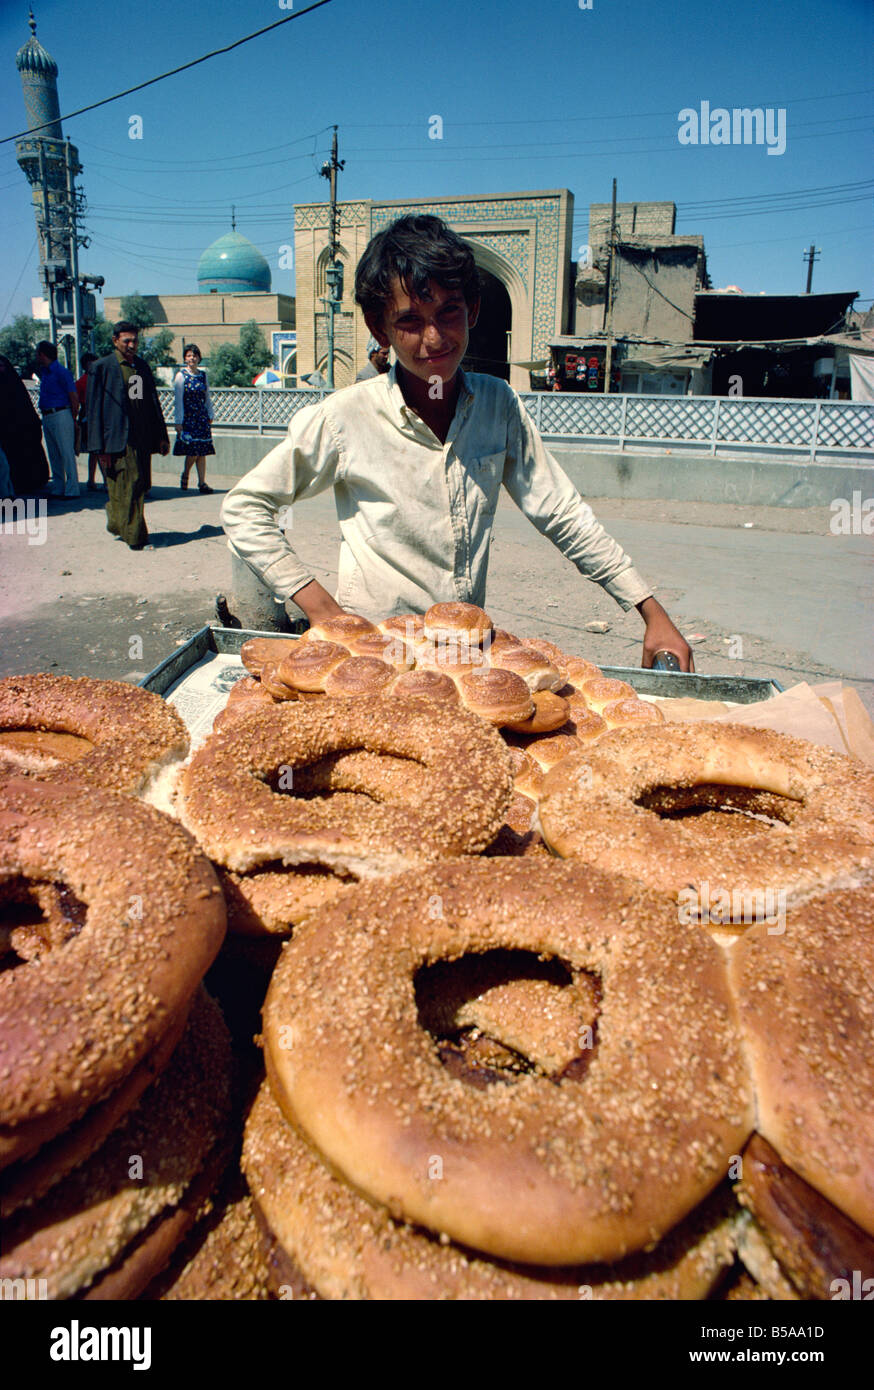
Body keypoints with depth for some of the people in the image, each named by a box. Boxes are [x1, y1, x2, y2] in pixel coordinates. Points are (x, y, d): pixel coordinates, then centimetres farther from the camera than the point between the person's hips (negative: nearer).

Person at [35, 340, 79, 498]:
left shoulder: (61, 372, -10)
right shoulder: (44, 371, 17)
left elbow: (74, 397, -12)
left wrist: (73, 418, -8)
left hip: (61, 415, -9)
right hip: (47, 417, 9)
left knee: (67, 453, -8)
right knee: (54, 455, 11)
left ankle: (72, 489, -6)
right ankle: (57, 488, 17)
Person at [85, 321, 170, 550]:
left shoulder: (143, 366, 16)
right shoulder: (102, 367, -2)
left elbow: (153, 403, 21)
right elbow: (94, 408, -4)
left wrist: (161, 436, 15)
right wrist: (100, 447, -10)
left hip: (142, 438, 6)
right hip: (118, 439, -6)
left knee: (140, 485, 8)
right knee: (128, 485, -9)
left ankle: (117, 524, 28)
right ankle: (135, 537, -4)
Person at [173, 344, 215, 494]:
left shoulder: (203, 375, 11)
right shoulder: (181, 376, -3)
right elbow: (179, 400, -6)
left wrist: (210, 415, 11)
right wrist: (178, 422, -9)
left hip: (202, 417, 5)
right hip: (187, 418, -4)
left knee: (202, 451, 1)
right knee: (193, 451, -9)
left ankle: (202, 483, 4)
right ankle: (184, 476, 14)